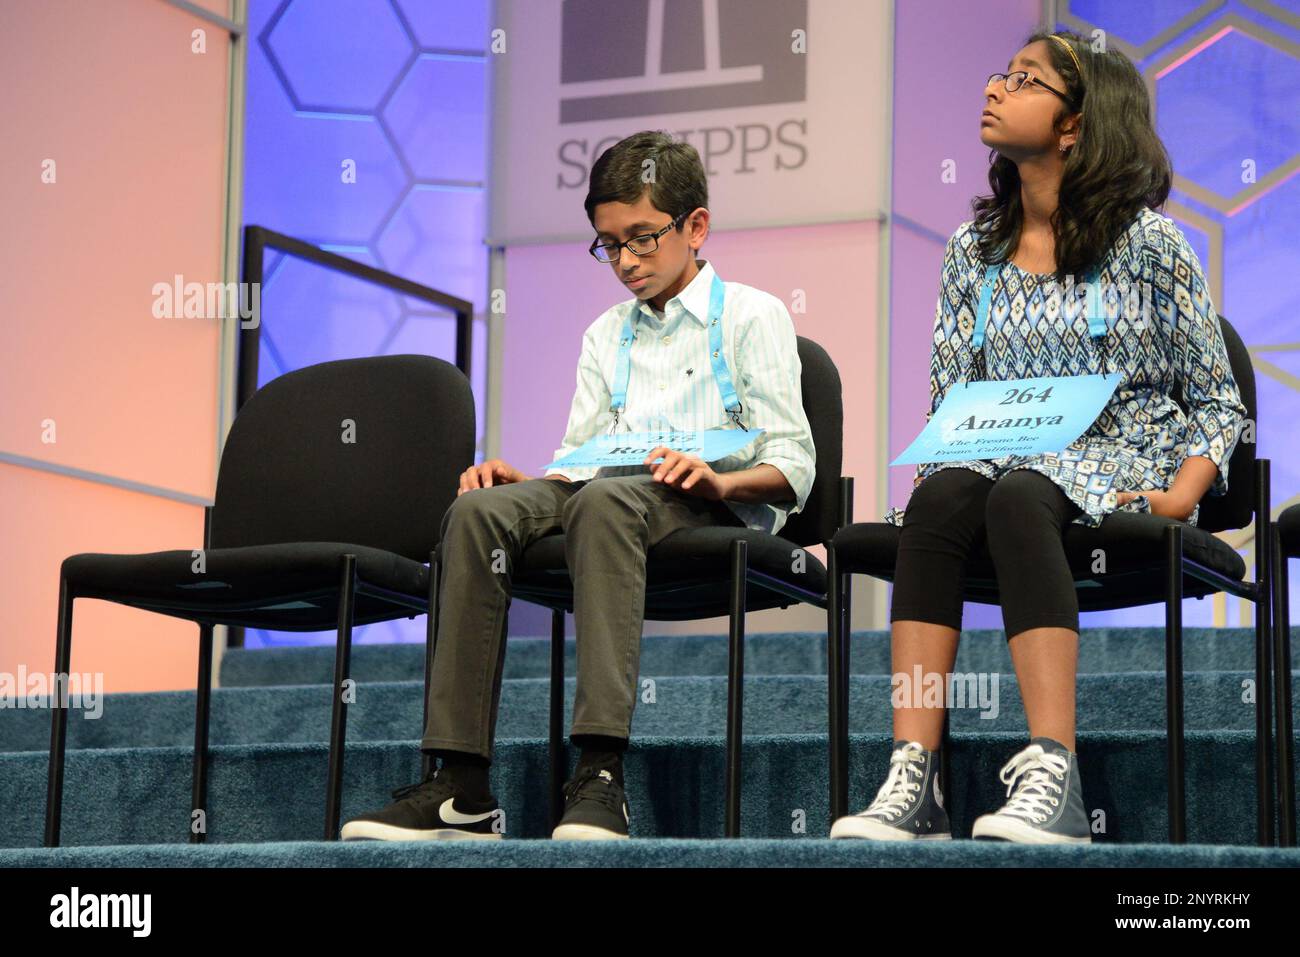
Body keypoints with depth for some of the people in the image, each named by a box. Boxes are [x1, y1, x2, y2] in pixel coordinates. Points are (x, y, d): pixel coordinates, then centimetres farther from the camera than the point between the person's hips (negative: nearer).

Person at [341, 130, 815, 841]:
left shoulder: (753, 316, 11)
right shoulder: (605, 335, 30)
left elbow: (792, 465, 1)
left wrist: (719, 480, -19)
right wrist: (524, 479, -2)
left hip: (718, 507, -5)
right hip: (603, 492, 5)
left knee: (605, 499, -39)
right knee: (480, 509, -25)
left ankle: (599, 776, -50)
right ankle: (459, 785, -33)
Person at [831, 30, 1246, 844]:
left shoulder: (1146, 244, 3)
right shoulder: (973, 253, 15)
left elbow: (1218, 400, 5)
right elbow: (948, 401, 15)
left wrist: (1182, 493, -13)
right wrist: (933, 465, -7)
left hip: (1119, 468, -4)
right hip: (1005, 461, 4)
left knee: (1016, 497, -38)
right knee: (940, 498, -32)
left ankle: (1053, 778, -49)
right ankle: (912, 782, -42)